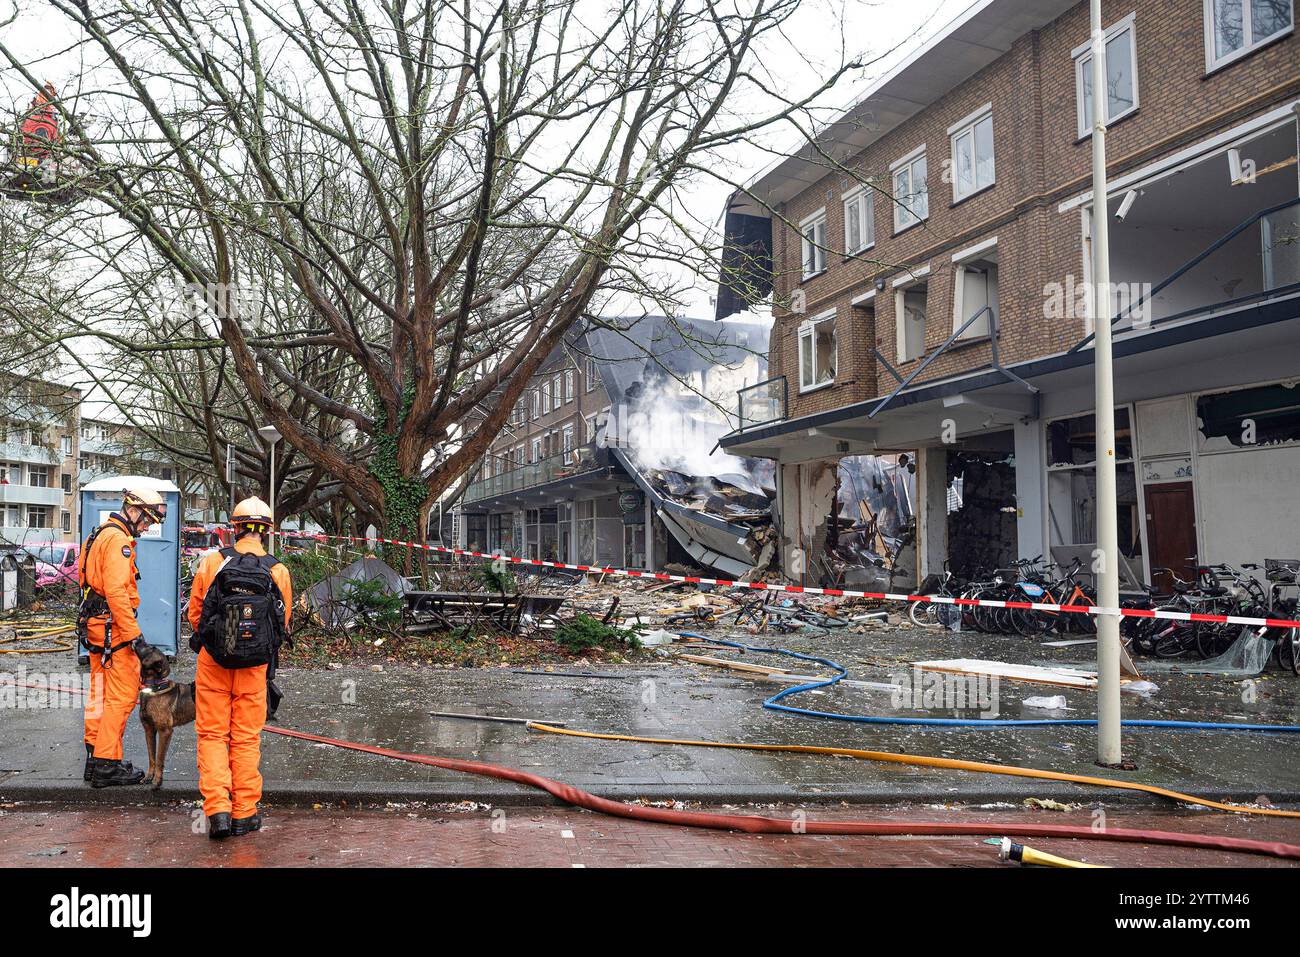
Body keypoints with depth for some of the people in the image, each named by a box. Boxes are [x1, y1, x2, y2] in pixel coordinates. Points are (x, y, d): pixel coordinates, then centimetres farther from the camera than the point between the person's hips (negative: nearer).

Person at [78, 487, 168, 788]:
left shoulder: (100, 535, 18)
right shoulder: (118, 540, -15)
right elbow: (116, 592, -24)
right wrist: (135, 636, -23)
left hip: (95, 626, 11)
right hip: (113, 627, -11)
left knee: (100, 693, 15)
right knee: (122, 695, -7)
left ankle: (95, 760, 22)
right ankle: (107, 765, -4)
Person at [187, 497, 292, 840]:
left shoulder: (212, 563, -6)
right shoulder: (278, 572, -5)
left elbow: (195, 614, 5)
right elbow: (283, 624, 6)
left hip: (213, 660, 0)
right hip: (254, 669, 1)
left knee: (212, 735, 9)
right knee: (246, 739, 10)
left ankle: (217, 809, -1)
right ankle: (244, 814, 16)